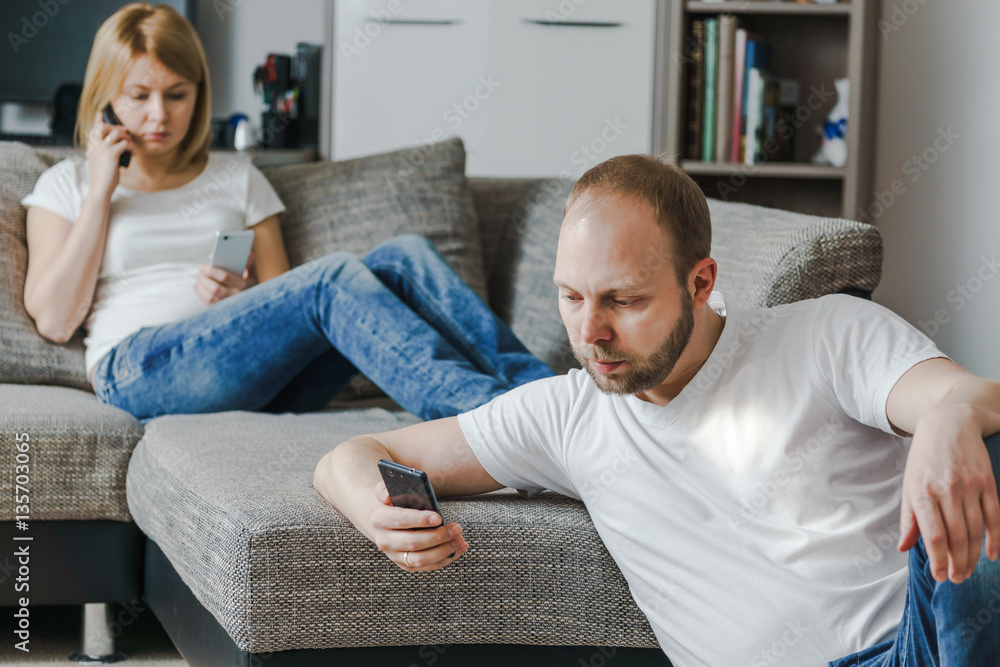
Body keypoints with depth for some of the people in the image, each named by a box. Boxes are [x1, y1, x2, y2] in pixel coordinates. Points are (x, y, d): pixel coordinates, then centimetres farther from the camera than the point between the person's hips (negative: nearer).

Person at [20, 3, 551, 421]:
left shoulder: (237, 178, 26)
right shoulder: (69, 184, 19)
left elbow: (284, 304, 20)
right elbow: (54, 320, 4)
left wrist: (246, 296, -3)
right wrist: (101, 191, 4)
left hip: (258, 378, 4)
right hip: (140, 374, -4)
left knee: (404, 257, -23)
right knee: (332, 277, -33)